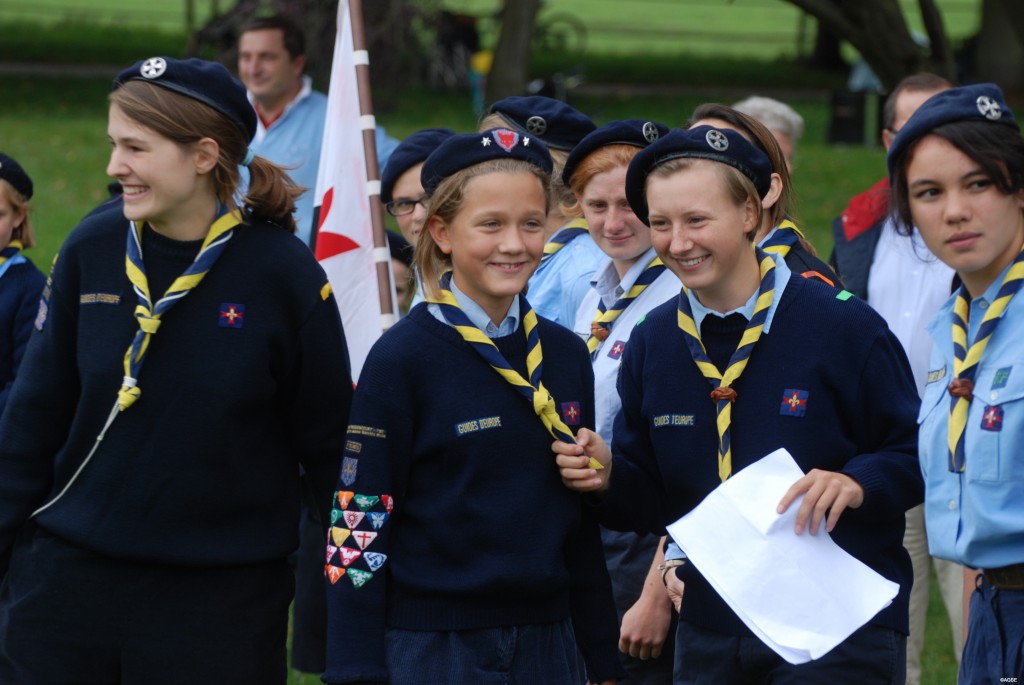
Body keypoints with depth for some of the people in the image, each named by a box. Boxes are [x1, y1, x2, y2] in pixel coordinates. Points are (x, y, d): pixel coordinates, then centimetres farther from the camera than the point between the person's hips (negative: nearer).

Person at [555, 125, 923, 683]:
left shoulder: (842, 324, -8)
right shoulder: (652, 344, 6)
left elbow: (916, 454, -5)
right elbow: (655, 501, 11)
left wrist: (856, 484, -23)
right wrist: (610, 476, -9)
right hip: (709, 634, 5)